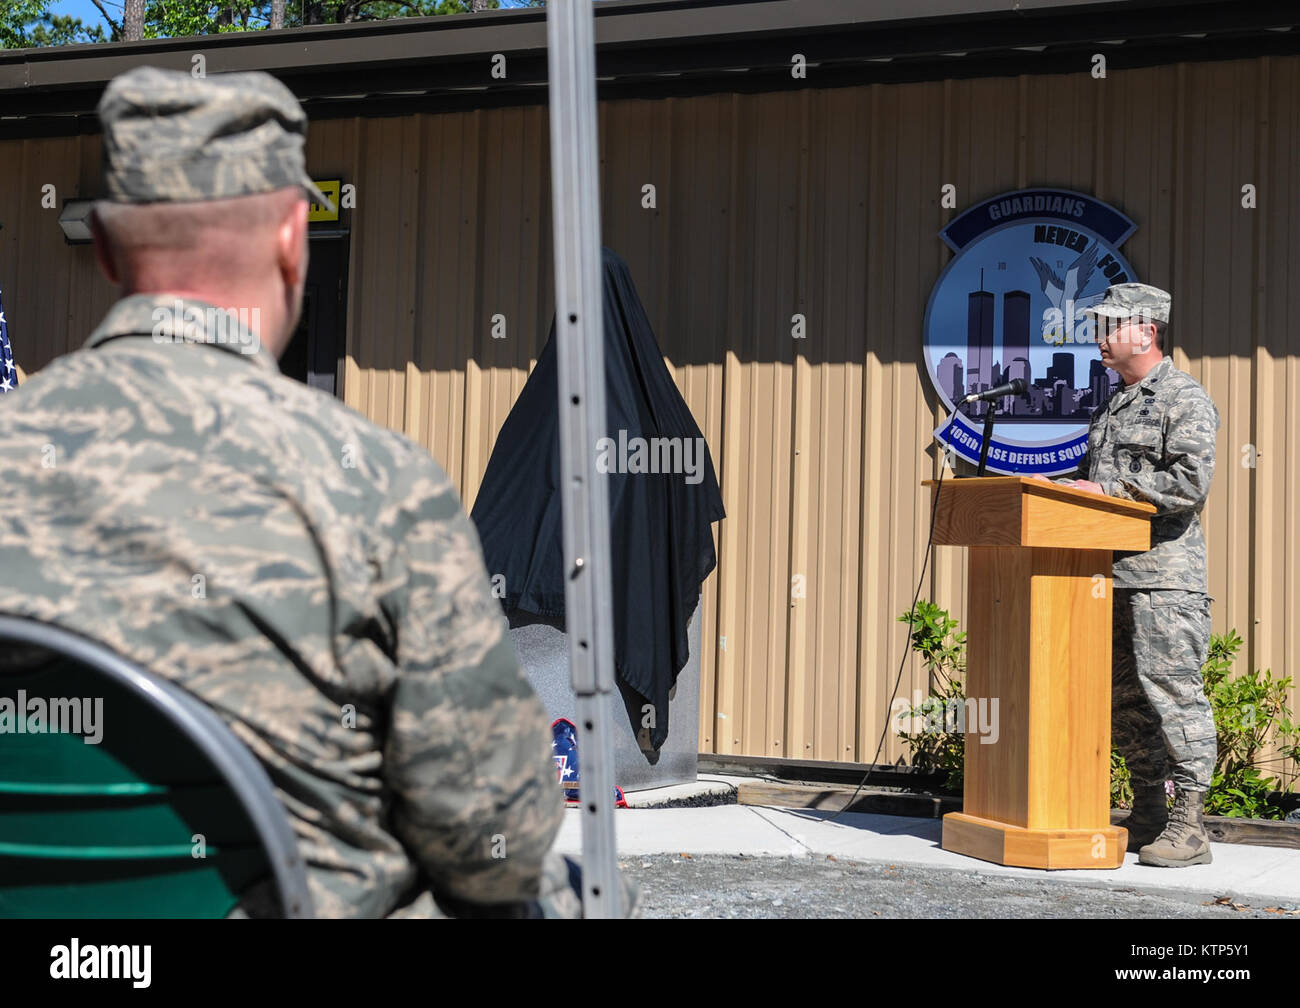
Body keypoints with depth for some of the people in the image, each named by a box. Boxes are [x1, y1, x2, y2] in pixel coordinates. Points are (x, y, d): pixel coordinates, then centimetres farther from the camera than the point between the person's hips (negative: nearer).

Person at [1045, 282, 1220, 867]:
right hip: (1110, 574, 9)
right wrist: (1068, 489, 9)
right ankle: (1148, 815, 18)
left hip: (1164, 575, -9)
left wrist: (1111, 489, -16)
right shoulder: (1111, 406, 22)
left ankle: (1188, 827, -4)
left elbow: (1191, 481, -17)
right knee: (1124, 697, 10)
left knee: (1172, 692, -8)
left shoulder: (1185, 398, -4)